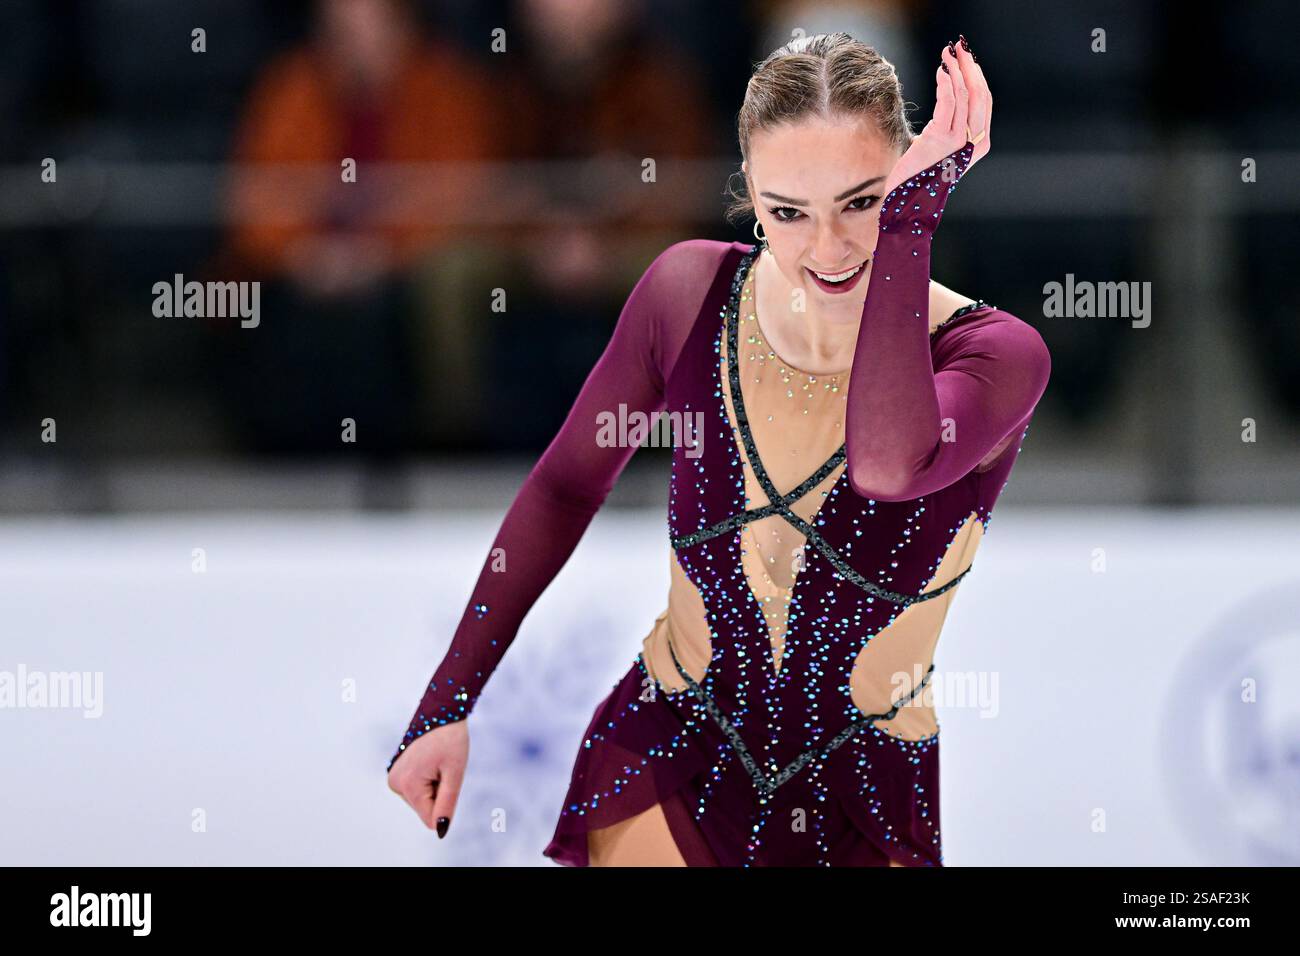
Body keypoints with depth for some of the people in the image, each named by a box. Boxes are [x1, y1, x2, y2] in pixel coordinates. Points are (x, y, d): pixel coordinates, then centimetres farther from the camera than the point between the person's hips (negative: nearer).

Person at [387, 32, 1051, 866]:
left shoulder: (993, 354, -21)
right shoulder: (691, 291, -11)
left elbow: (892, 466, -44)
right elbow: (568, 486, 3)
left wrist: (912, 210, -37)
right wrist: (446, 706, 2)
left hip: (864, 818, -2)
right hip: (665, 768, 2)